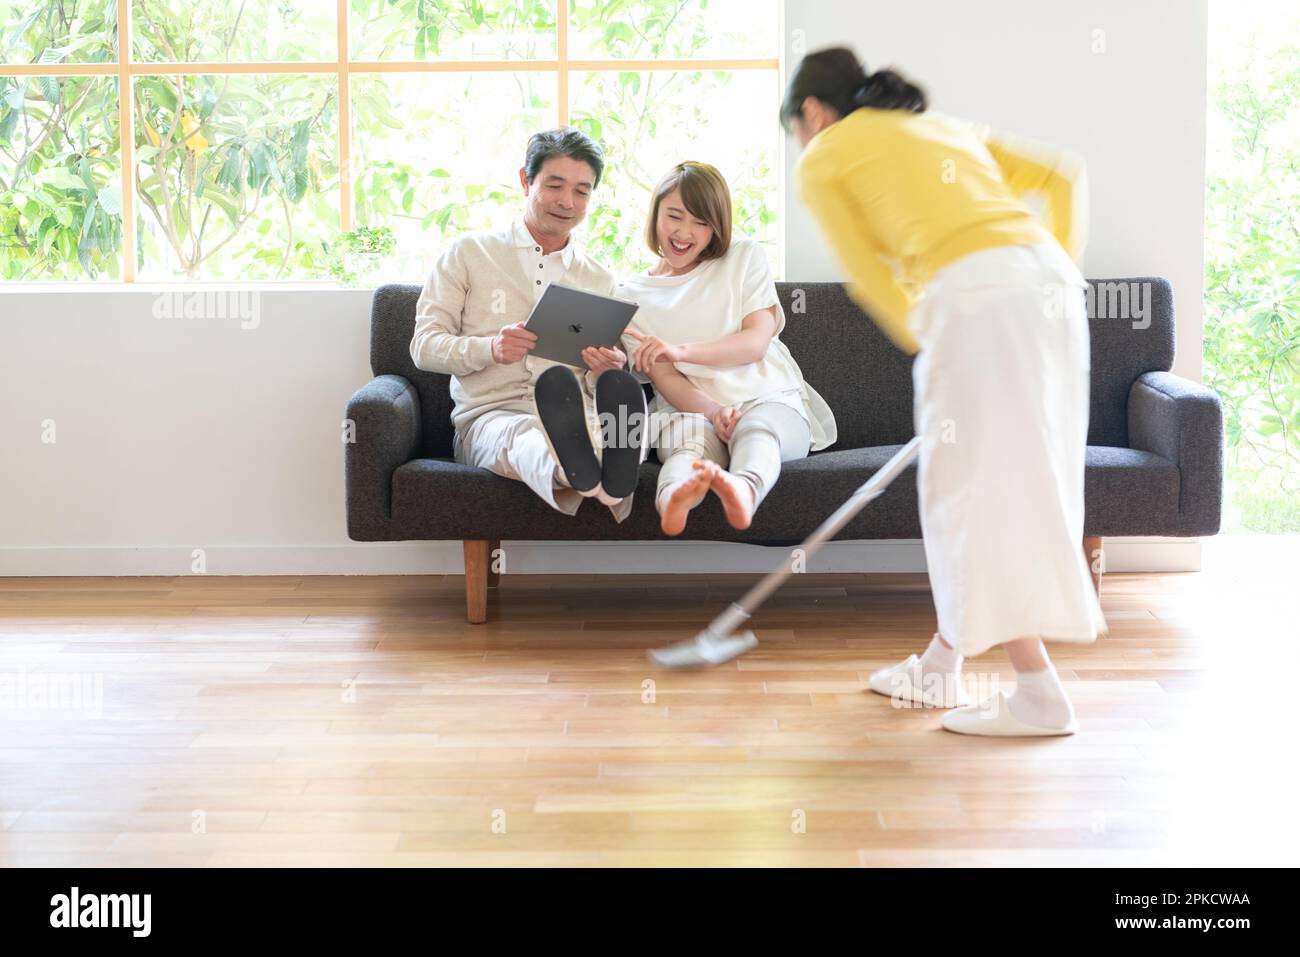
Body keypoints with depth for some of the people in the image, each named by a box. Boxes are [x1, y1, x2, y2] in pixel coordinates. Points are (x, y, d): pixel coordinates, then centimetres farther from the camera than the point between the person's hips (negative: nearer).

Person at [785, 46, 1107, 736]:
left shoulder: (822, 160, 14)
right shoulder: (944, 127, 32)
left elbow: (873, 280, 10)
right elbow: (1064, 175, 24)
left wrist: (929, 349, 21)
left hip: (975, 295, -7)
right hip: (1049, 280, 7)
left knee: (976, 494, -1)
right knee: (986, 484, 16)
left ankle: (1038, 694, -3)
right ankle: (940, 667, 27)